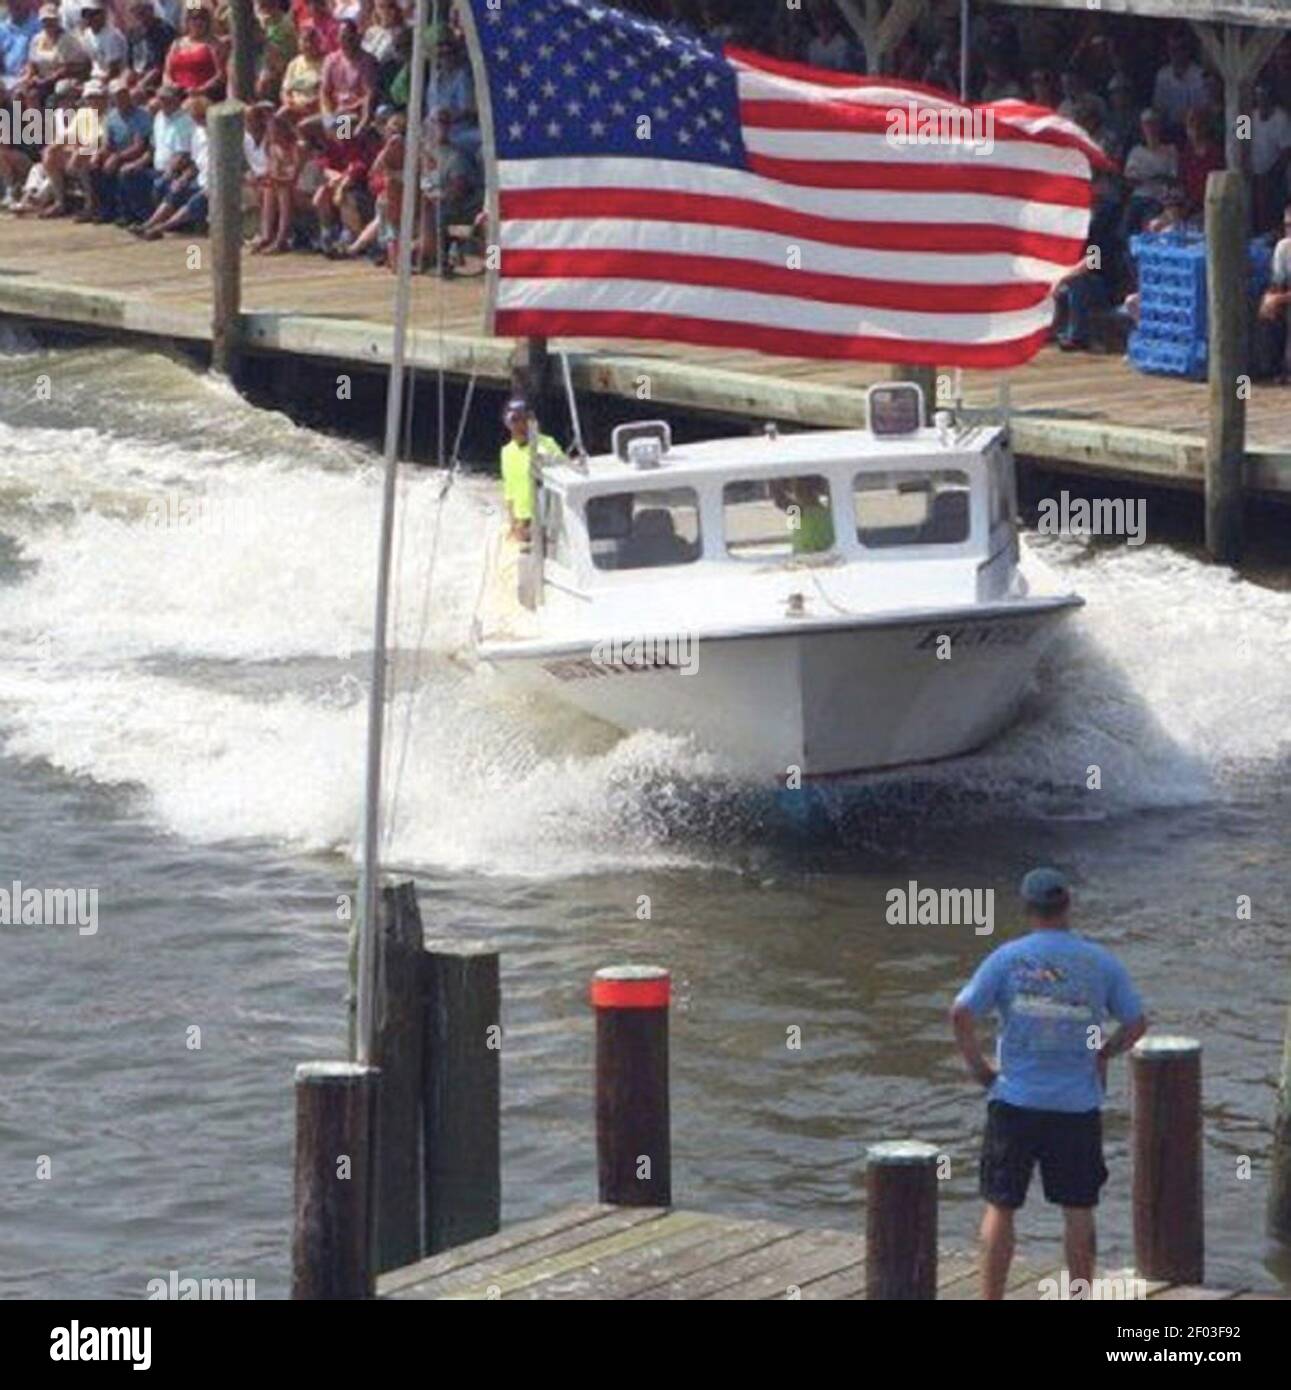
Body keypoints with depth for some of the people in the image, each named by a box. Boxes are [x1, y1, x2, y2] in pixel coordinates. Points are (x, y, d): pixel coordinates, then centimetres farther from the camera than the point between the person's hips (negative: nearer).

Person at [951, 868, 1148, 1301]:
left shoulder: (1008, 958, -5)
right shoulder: (1101, 963, 0)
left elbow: (961, 1014, -11)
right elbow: (1136, 1023, 3)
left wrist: (977, 1067, 1)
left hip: (1015, 1102, -1)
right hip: (1078, 1106, 1)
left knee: (1000, 1208, 7)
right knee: (1078, 1209, 9)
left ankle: (990, 1303, 8)